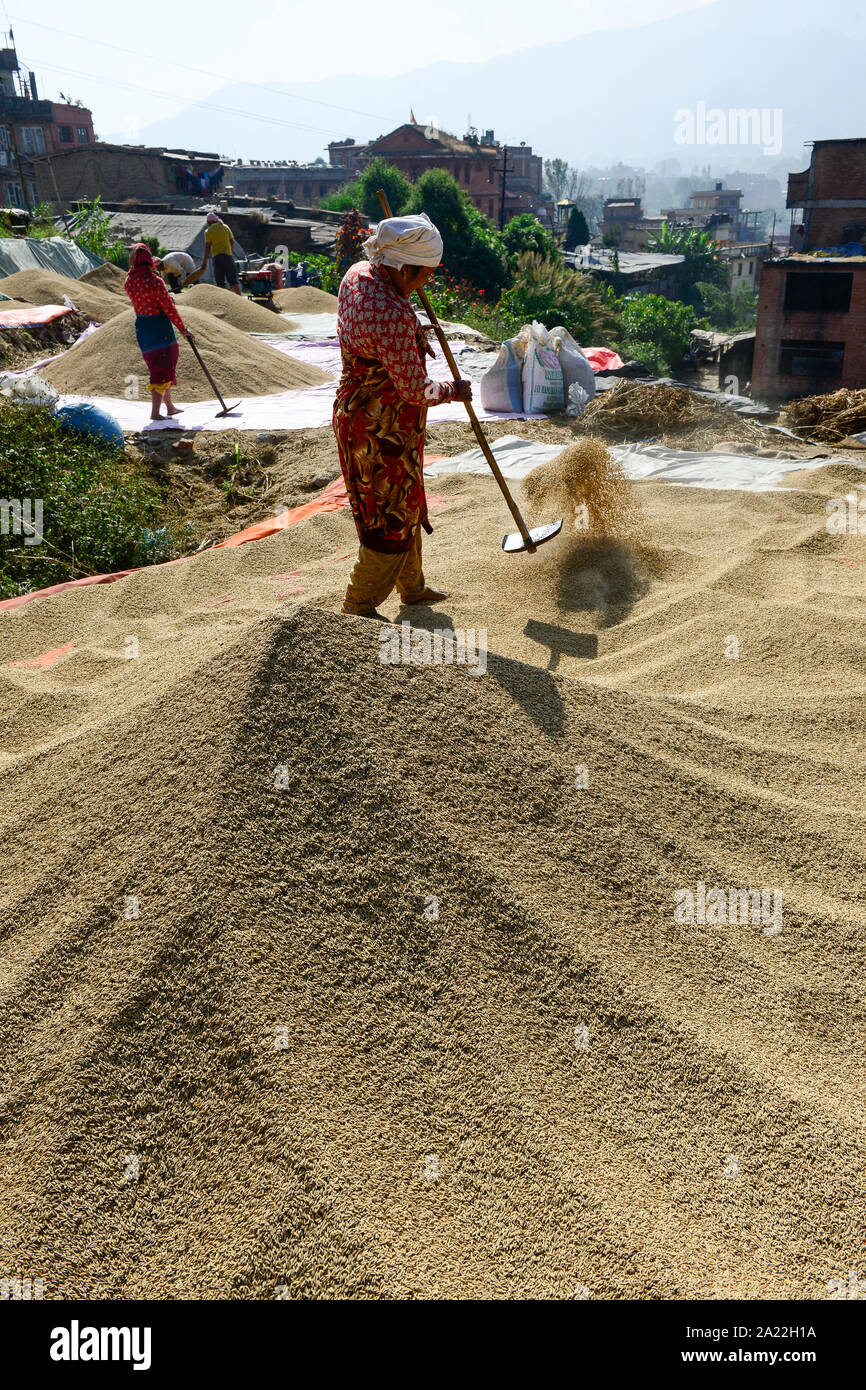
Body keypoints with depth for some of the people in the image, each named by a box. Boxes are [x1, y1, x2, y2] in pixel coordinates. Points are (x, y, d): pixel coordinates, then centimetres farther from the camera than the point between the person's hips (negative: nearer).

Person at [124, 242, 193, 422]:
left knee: (157, 366, 20)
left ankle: (170, 407, 31)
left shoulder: (128, 282, 1)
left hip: (141, 327, 7)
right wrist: (183, 329, -3)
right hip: (160, 328, -7)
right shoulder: (155, 281, -18)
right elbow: (169, 309, -15)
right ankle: (155, 412, -8)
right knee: (164, 369, -1)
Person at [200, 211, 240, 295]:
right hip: (228, 255, 1)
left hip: (217, 257, -1)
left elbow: (207, 248, -4)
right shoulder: (226, 227, 8)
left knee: (220, 282, 3)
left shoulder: (208, 231, 1)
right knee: (233, 280, -1)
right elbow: (232, 242, 11)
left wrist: (204, 262, -2)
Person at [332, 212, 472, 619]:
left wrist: (415, 337, 11)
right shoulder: (393, 315, -30)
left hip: (356, 411, 10)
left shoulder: (358, 274, 0)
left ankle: (411, 587, 41)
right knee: (391, 517, 3)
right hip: (381, 429, -10)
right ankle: (358, 607, 17)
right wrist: (452, 390, -5)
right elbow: (414, 390, -23)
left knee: (407, 504, 24)